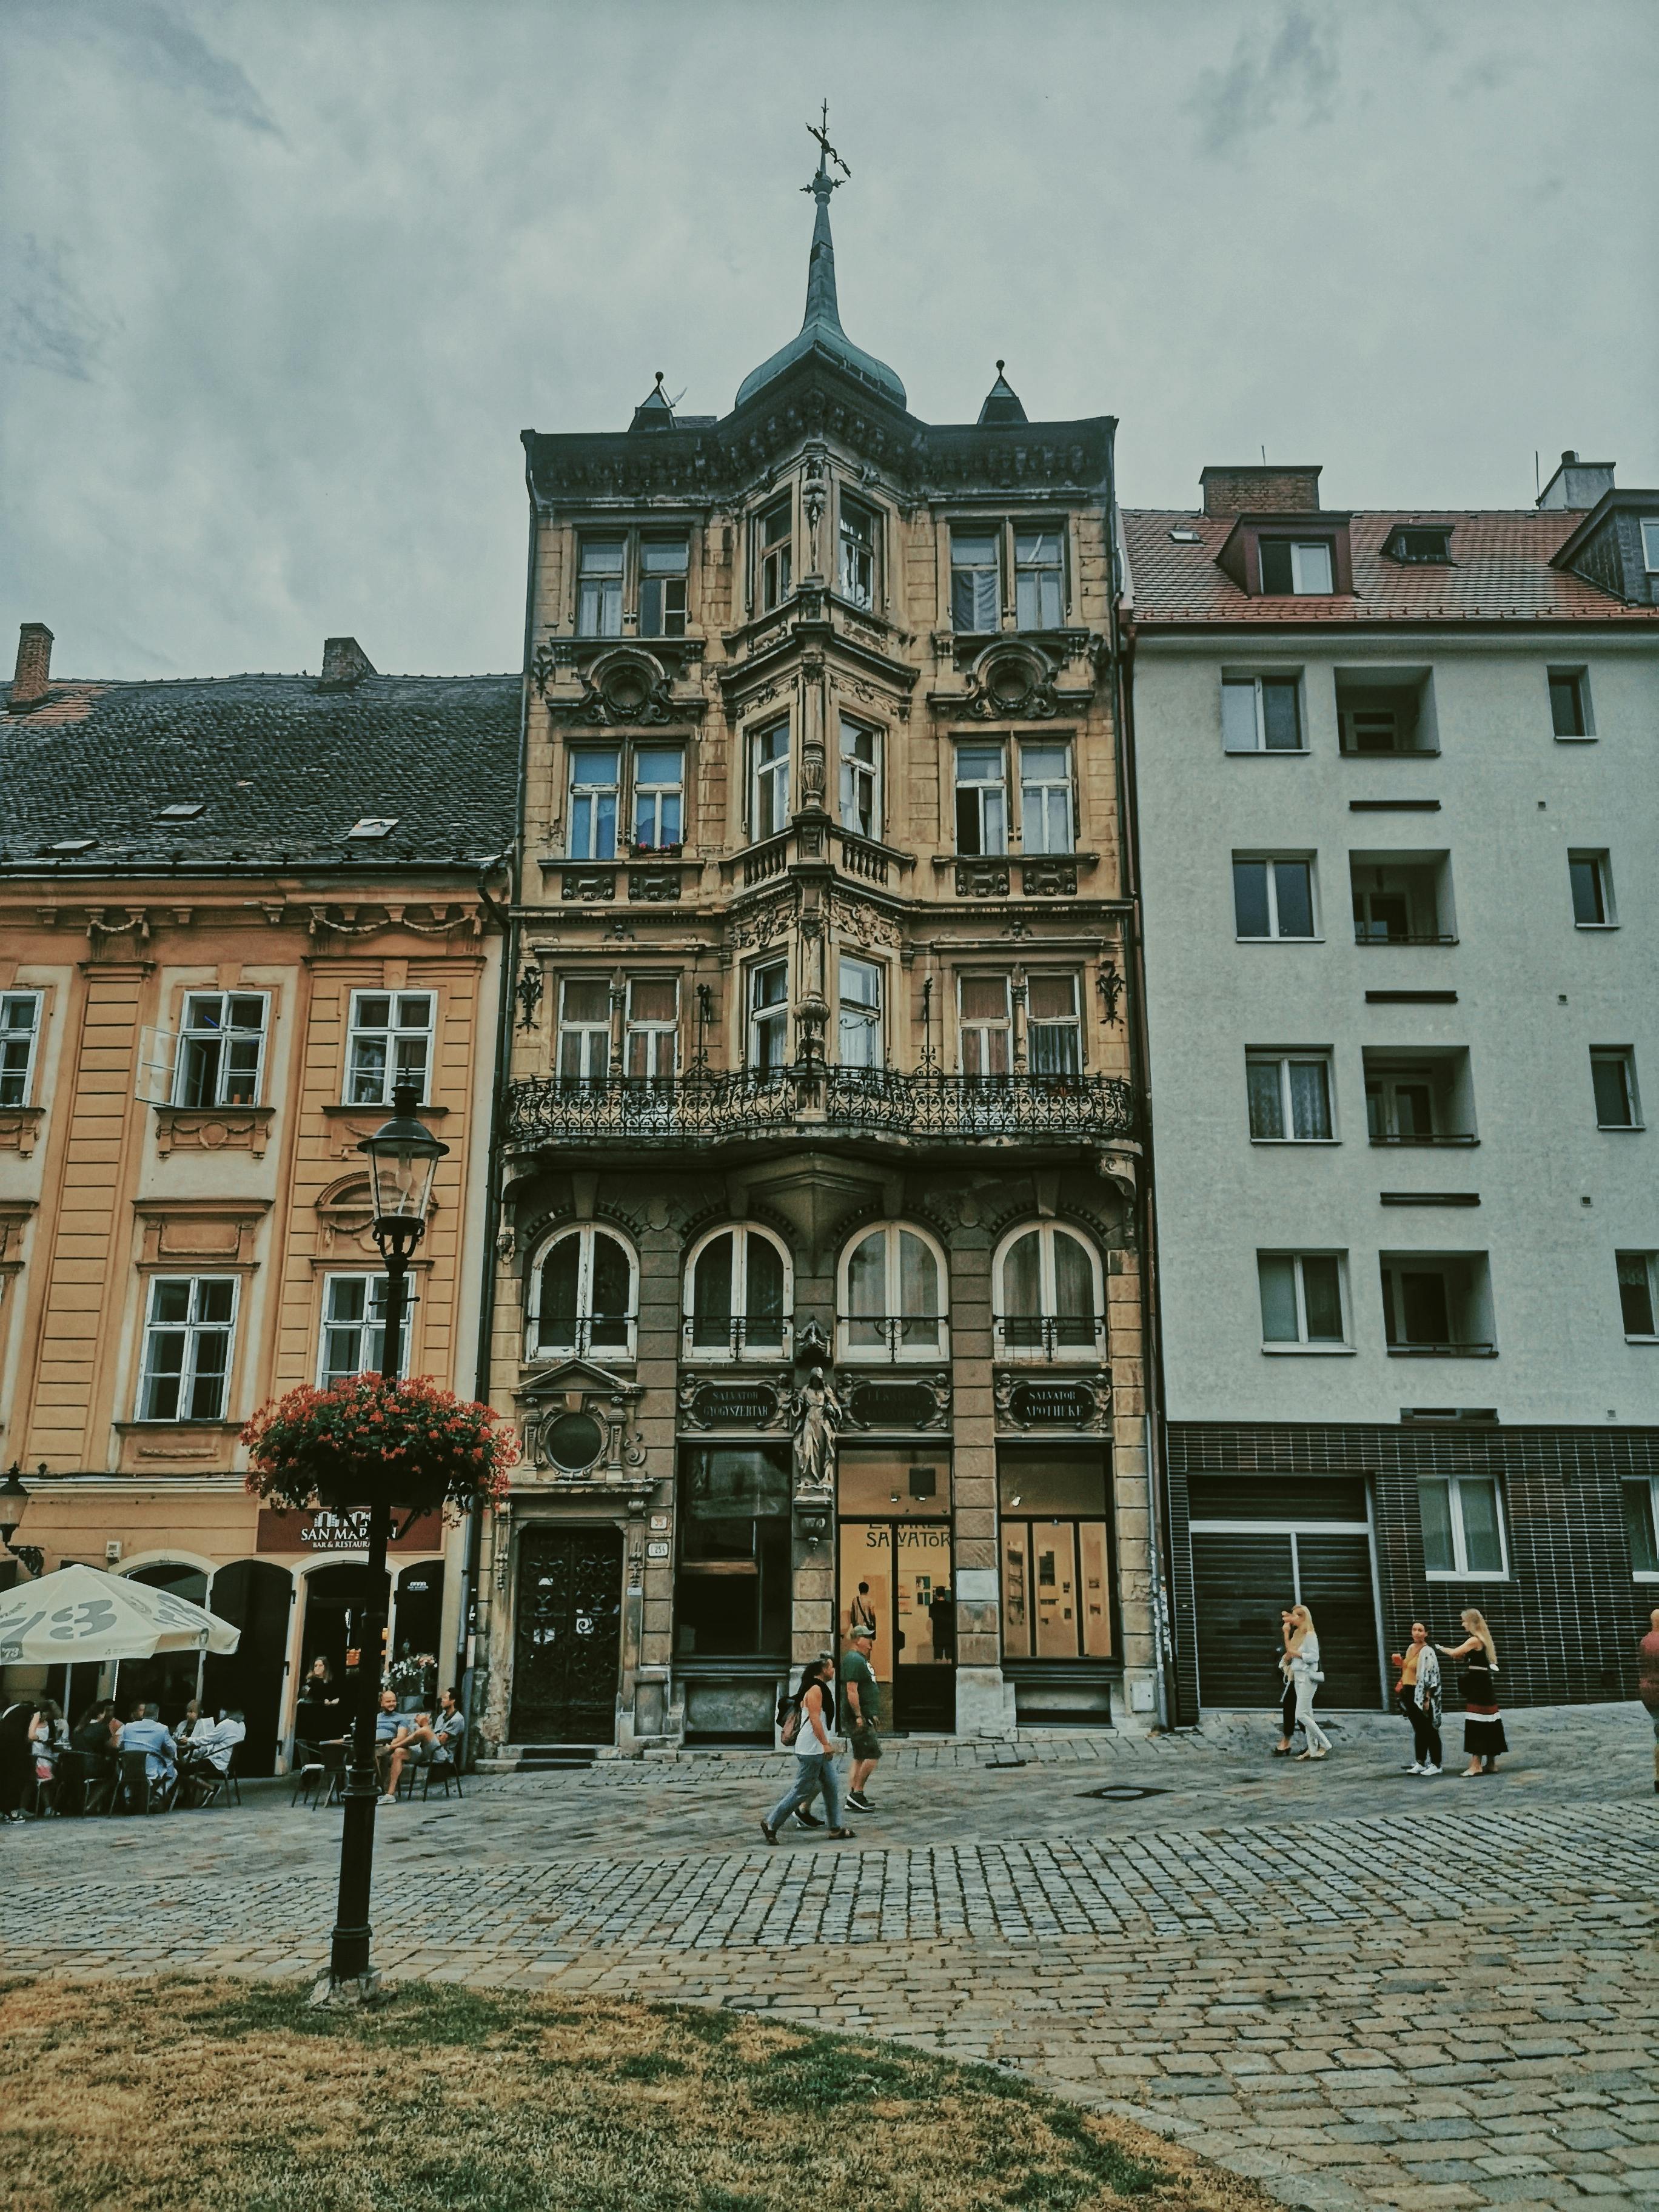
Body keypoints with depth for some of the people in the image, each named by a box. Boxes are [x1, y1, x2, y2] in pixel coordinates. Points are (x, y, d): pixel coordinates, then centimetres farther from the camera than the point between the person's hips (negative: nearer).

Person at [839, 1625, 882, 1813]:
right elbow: (851, 1690, -22)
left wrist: (873, 1715, 25)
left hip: (865, 1716, 11)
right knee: (874, 1754, -10)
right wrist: (859, 1716, -25)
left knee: (860, 1758, 11)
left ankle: (854, 1797, 13)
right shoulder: (854, 1660, -16)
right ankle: (856, 1794, -5)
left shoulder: (861, 1660, 18)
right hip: (860, 1717, -11)